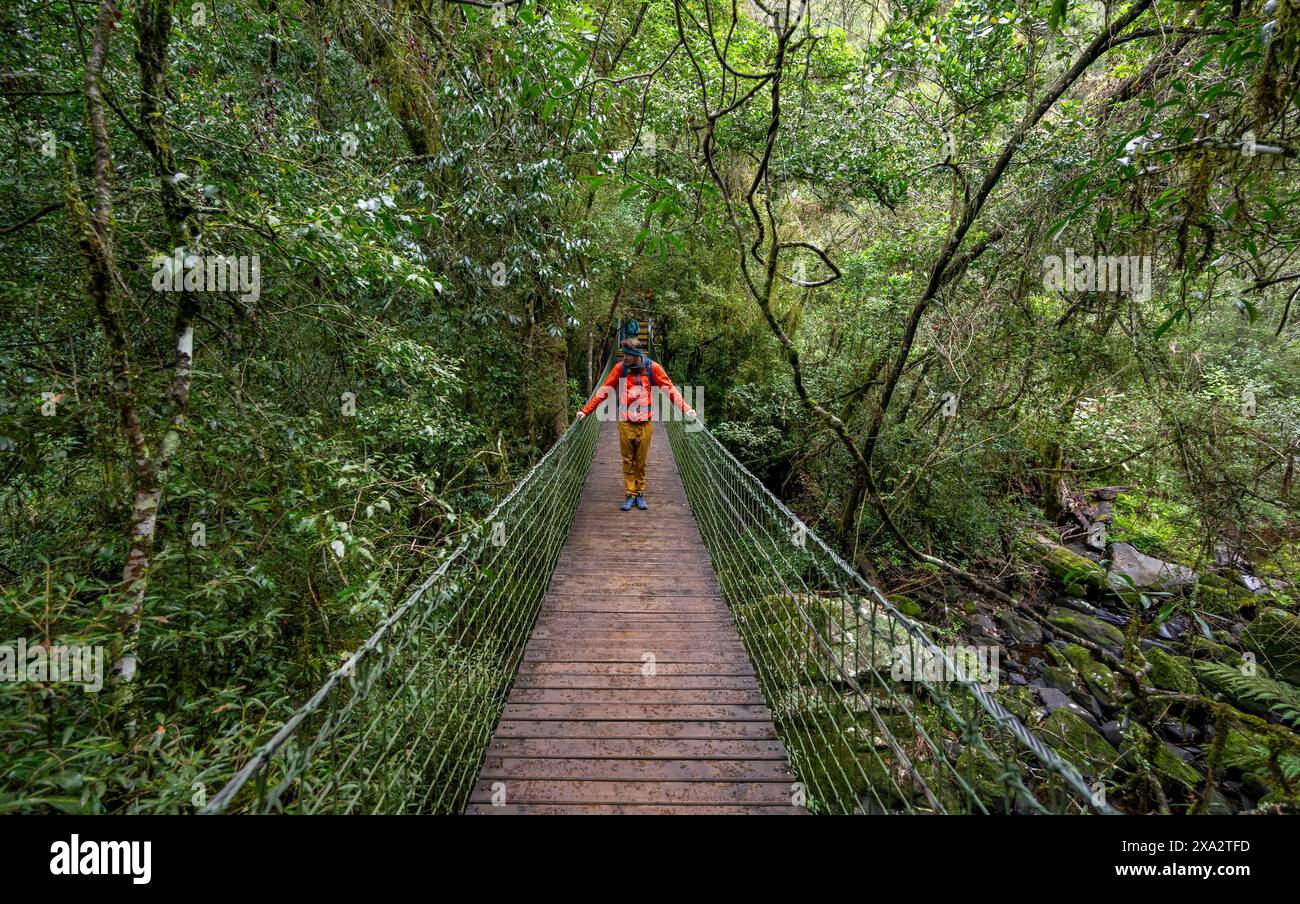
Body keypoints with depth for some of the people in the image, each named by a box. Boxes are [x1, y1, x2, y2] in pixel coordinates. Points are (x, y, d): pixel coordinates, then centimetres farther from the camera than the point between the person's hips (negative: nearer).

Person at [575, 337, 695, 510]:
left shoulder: (652, 368, -3)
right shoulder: (620, 368, -1)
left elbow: (670, 389, 0)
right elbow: (603, 391, 2)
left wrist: (686, 408, -10)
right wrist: (586, 410, -3)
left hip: (645, 423, 0)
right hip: (625, 423, 1)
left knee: (641, 462, 9)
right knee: (628, 461, 7)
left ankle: (640, 494, 21)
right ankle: (630, 495, 15)